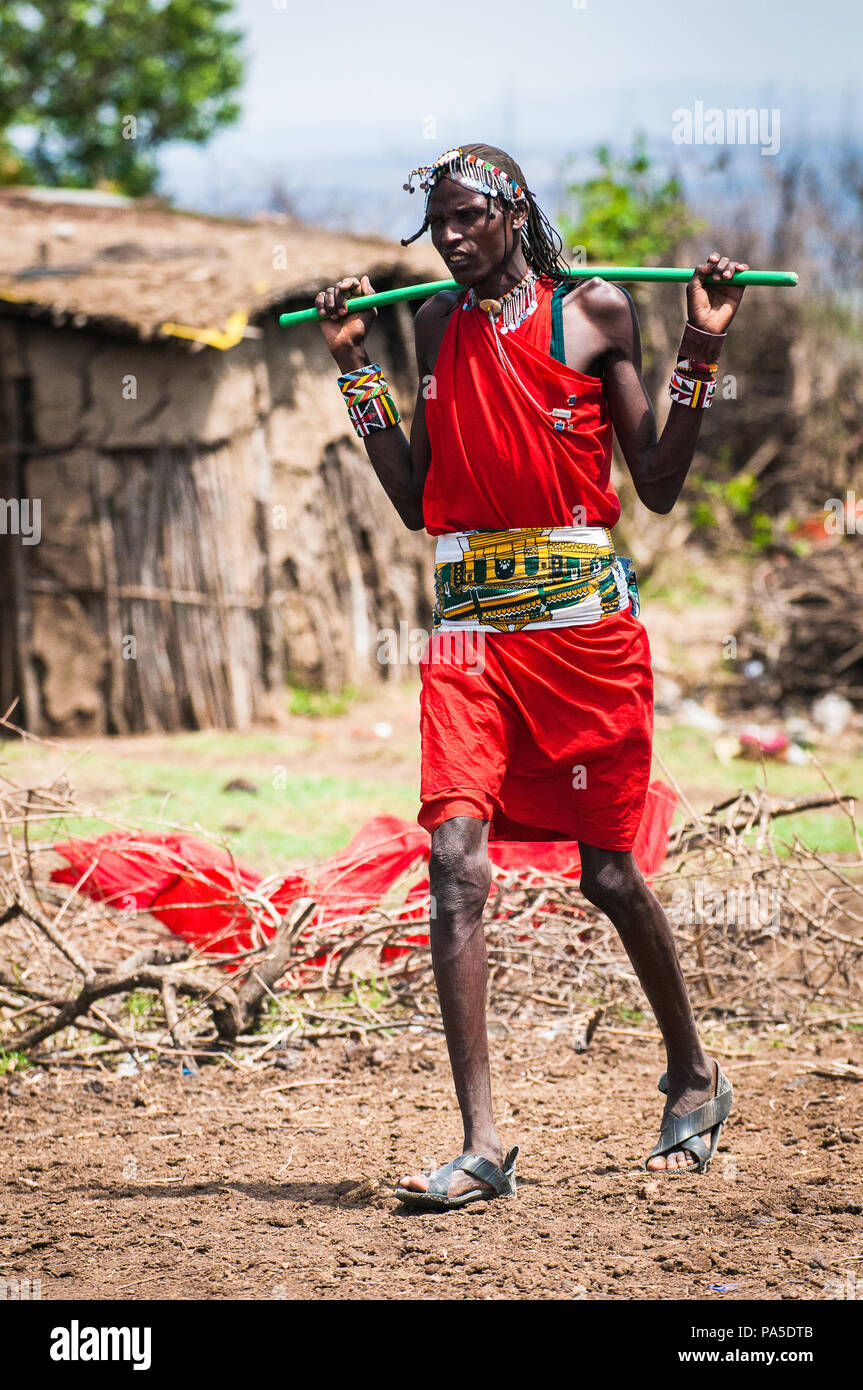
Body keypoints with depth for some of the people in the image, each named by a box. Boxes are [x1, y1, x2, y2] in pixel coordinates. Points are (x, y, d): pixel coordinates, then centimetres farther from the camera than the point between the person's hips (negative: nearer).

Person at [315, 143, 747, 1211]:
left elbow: (658, 487, 2)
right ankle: (481, 1146, -16)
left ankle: (694, 1076, 31)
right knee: (455, 860, -14)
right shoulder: (436, 326, 13)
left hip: (585, 622, -3)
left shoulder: (595, 311, 2)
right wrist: (355, 366, 10)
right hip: (470, 630, 3)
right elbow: (416, 500, 14)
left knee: (607, 872, 5)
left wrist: (700, 352, -7)